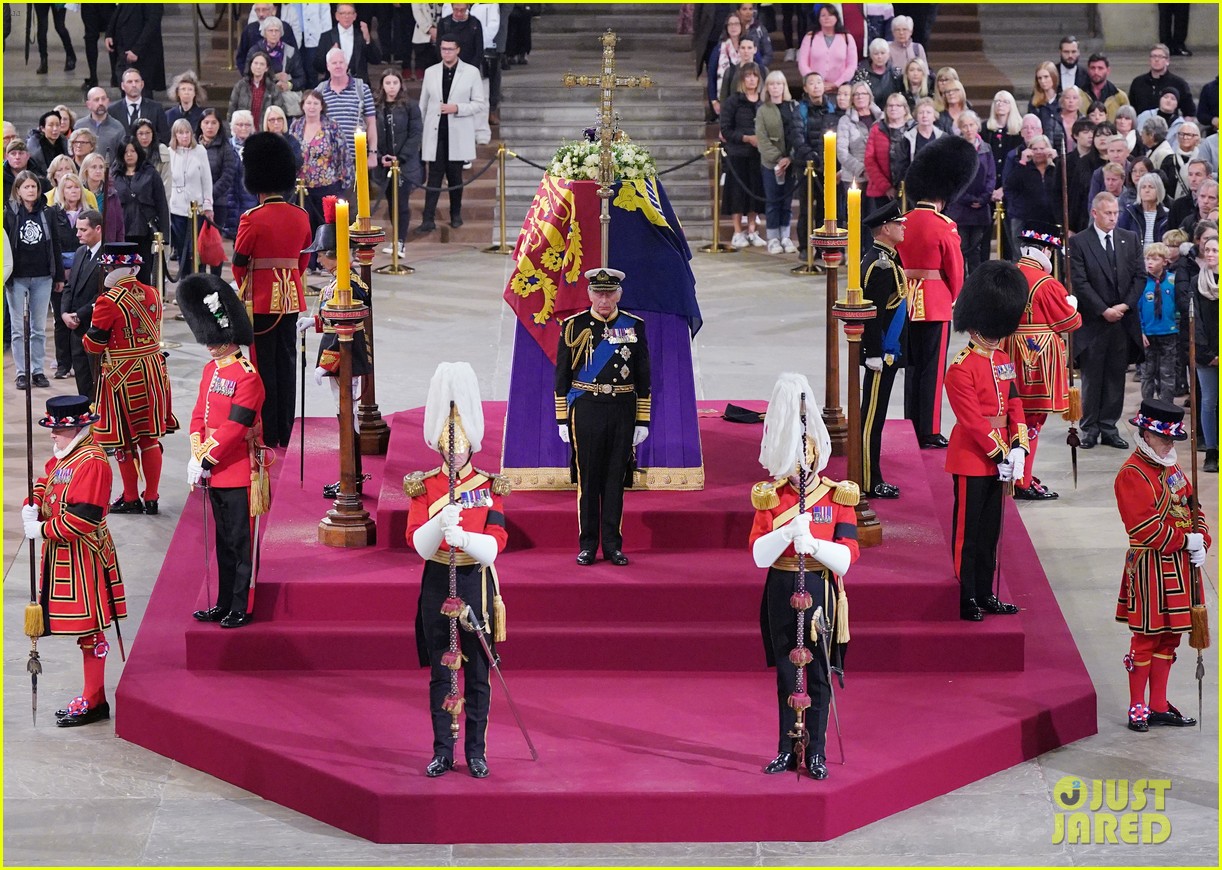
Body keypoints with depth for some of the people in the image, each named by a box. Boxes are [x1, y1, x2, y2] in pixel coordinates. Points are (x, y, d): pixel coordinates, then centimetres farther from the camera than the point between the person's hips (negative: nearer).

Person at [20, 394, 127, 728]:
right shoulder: (62, 456, 10)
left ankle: (93, 703, 6)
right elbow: (45, 482, 21)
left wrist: (42, 530, -17)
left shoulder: (91, 462, -20)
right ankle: (92, 697, 23)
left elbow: (81, 518, -24)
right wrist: (31, 508, -1)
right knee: (82, 626, 15)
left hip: (83, 558, -10)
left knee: (89, 629, -1)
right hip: (62, 554, 10)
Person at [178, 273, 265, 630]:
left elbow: (234, 428, -19)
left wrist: (206, 460, -17)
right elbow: (199, 415, 12)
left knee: (240, 542, -1)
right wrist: (196, 456, 0)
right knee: (224, 540, 15)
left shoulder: (247, 377, -16)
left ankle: (242, 608, 6)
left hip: (237, 473, -8)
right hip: (214, 472, 8)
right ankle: (224, 604, 23)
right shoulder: (211, 370, 10)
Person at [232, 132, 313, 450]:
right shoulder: (301, 217, 2)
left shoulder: (252, 219, -14)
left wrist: (245, 290, 13)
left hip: (260, 302, -5)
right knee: (286, 365, 10)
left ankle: (267, 436, 4)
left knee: (263, 367, 2)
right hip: (292, 298, 5)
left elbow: (239, 263, -5)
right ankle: (285, 434, 15)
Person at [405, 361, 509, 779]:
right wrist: (441, 521, -30)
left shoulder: (489, 488, 0)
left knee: (477, 674, 4)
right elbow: (418, 543, -10)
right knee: (440, 673, 5)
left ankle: (476, 752, 13)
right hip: (438, 585, 1)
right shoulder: (424, 487, 1)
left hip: (476, 584, 0)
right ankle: (442, 752, 13)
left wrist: (463, 537, -30)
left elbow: (495, 545, -11)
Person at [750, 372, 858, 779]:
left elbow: (845, 558, -9)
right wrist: (787, 532, -25)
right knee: (786, 673, 8)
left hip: (821, 593, -1)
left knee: (819, 675, 3)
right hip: (782, 592, 1)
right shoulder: (770, 496, 1)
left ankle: (816, 752, 11)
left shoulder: (837, 496, -1)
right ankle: (787, 749, 18)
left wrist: (813, 543, -25)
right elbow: (759, 555, -9)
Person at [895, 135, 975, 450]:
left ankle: (912, 426, 21)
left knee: (913, 365, 15)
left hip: (908, 302, 6)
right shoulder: (945, 227, -15)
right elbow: (955, 270, -7)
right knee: (932, 368, 0)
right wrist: (952, 297, 11)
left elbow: (898, 263, 9)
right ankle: (930, 433, 3)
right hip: (936, 304, -6)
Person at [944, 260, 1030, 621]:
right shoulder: (960, 369, -16)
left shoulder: (1003, 361, 10)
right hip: (972, 460, -8)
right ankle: (967, 600, 6)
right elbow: (973, 420, -19)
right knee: (968, 532, 0)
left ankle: (986, 595, 21)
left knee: (990, 531, 14)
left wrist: (1018, 449, -5)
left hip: (999, 459, 8)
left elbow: (1015, 406, 8)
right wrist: (1000, 454, -18)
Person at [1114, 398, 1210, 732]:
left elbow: (1192, 508, 15)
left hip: (1180, 566, 8)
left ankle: (1159, 706, 20)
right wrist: (1186, 541, -18)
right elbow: (1145, 529, -21)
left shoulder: (1173, 468, 12)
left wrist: (1201, 541, -2)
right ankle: (1137, 709, 9)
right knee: (1147, 638, -1)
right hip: (1151, 568, -8)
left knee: (1169, 636, 12)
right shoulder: (1131, 475, -15)